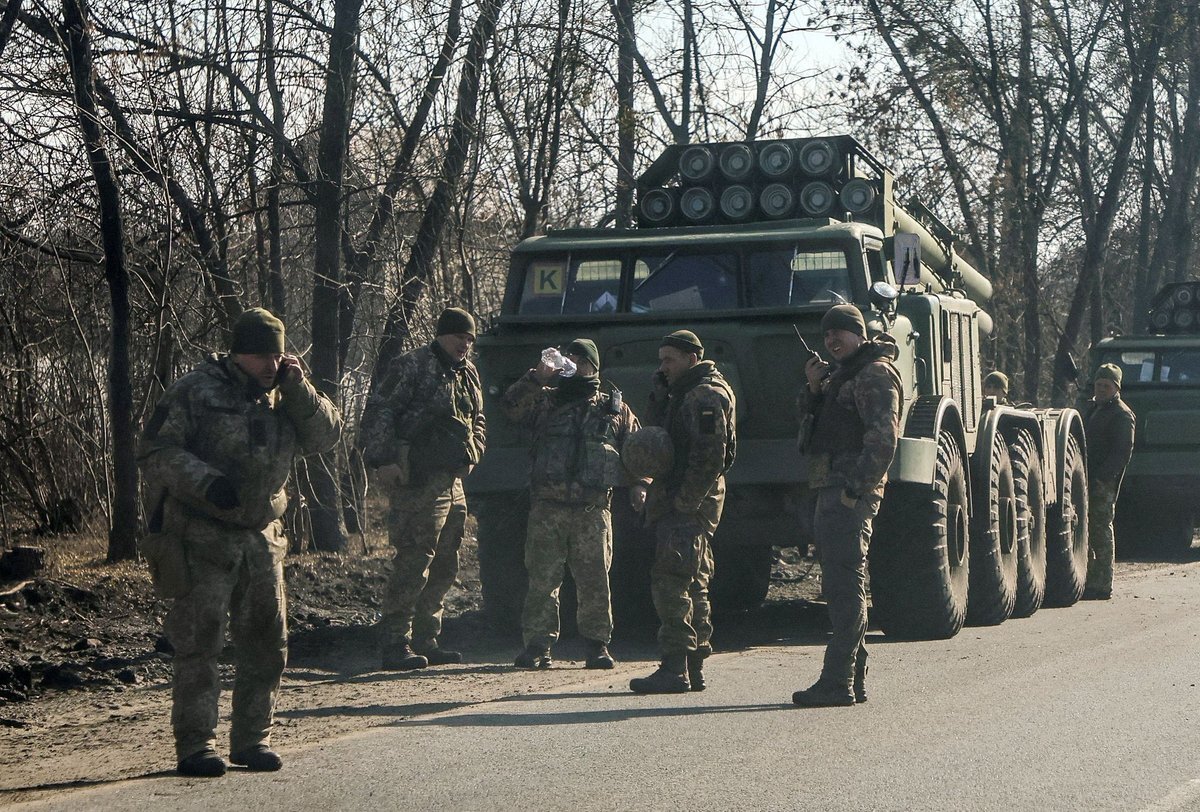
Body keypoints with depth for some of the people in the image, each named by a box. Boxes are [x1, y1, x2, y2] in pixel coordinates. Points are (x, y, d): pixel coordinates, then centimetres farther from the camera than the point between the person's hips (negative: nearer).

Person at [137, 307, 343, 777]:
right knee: (199, 641, -6)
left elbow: (325, 436, 4)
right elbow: (155, 452, -10)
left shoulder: (282, 398, 11)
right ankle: (195, 746, -1)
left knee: (267, 640, 8)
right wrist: (206, 482, -24)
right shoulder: (195, 392, -6)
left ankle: (253, 739, 18)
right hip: (202, 538, -6)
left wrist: (296, 388, -8)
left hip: (260, 538, 6)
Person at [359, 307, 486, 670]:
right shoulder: (413, 367, -8)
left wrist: (472, 452, 15)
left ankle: (425, 642, 22)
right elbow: (378, 412, -13)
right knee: (413, 564, -11)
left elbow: (477, 421, 32)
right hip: (418, 482, -9)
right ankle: (395, 645, -7)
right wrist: (382, 460, -20)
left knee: (444, 568, 13)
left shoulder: (468, 374, 18)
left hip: (452, 482, 9)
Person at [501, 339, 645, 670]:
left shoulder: (616, 410, 16)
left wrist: (639, 484, 1)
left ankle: (598, 645, 9)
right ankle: (537, 646, 1)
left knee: (594, 581, 0)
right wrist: (536, 378, -13)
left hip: (593, 509, 0)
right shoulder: (546, 401, 14)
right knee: (542, 580, -3)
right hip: (547, 507, 0)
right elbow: (511, 406, -2)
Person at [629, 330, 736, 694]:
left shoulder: (705, 397, -13)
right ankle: (694, 667, 19)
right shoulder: (686, 393, 20)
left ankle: (675, 668, -16)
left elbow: (709, 456, -21)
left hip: (688, 504, -11)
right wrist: (662, 391, 7)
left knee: (671, 582, -14)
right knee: (694, 585, 13)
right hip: (685, 502, 11)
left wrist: (684, 500, -22)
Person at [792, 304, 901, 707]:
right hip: (830, 492, 10)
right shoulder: (840, 373, 22)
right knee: (842, 587, 12)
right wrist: (813, 388, 2)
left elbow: (883, 437, -18)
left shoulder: (874, 374, -9)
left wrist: (856, 488, -23)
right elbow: (809, 420, 20)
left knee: (845, 587, -11)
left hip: (850, 494, -10)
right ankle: (854, 678, 17)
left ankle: (837, 682, -14)